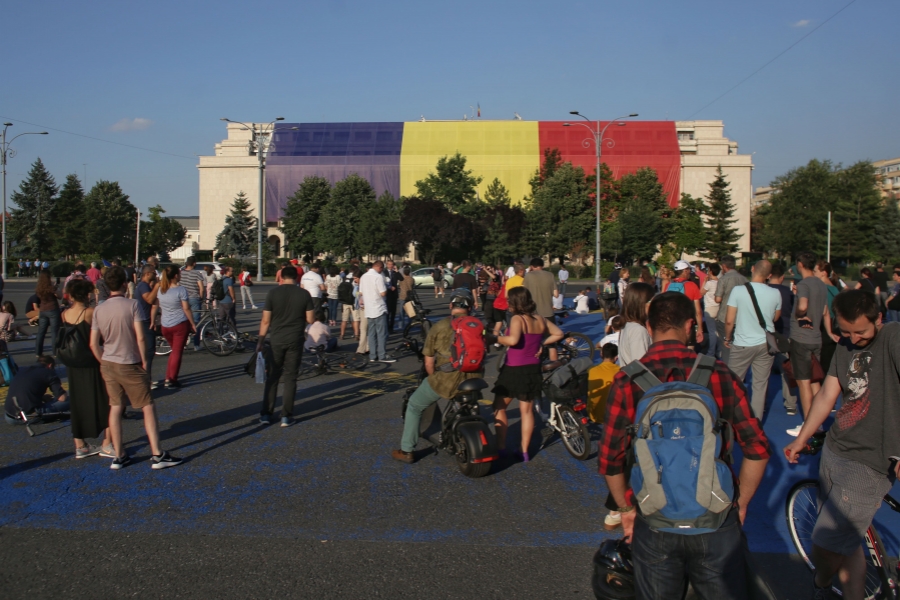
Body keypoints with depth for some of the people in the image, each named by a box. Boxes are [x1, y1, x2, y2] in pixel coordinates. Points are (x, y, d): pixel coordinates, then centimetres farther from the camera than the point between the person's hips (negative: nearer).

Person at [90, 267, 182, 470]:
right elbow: (140, 338, -16)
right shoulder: (132, 305, -12)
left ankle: (119, 456, 16)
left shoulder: (99, 310, 1)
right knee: (148, 407, 2)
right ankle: (157, 455, 0)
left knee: (115, 408, 12)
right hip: (130, 365, -5)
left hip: (108, 365, 5)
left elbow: (93, 344, 1)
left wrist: (104, 362, 12)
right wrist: (144, 362, -6)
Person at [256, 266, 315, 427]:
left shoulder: (273, 293, -4)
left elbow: (265, 321, -3)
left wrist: (260, 341, 5)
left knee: (272, 377, 12)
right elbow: (310, 319, -2)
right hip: (295, 341, 0)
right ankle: (286, 416, 6)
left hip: (276, 340, 0)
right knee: (290, 378, 6)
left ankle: (266, 414, 15)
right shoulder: (304, 294, -3)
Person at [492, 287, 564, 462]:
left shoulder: (517, 319, -18)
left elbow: (513, 340, -33)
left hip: (514, 370, -6)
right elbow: (558, 334, 13)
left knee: (499, 407, 11)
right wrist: (541, 343, 11)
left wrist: (496, 339, -17)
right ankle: (524, 451, 16)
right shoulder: (540, 320, 3)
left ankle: (501, 447, 11)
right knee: (527, 411, 12)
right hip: (533, 369, 6)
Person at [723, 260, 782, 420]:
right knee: (761, 385, 10)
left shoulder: (738, 290, -14)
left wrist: (727, 338, 4)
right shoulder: (775, 294, -6)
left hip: (742, 344, -2)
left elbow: (729, 320, -11)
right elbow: (776, 318, 11)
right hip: (766, 344, 3)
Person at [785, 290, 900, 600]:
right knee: (846, 542, 17)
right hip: (833, 451, 7)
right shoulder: (846, 346, 10)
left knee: (826, 544, 0)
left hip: (868, 464, -7)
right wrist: (801, 439, 16)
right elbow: (827, 394, 14)